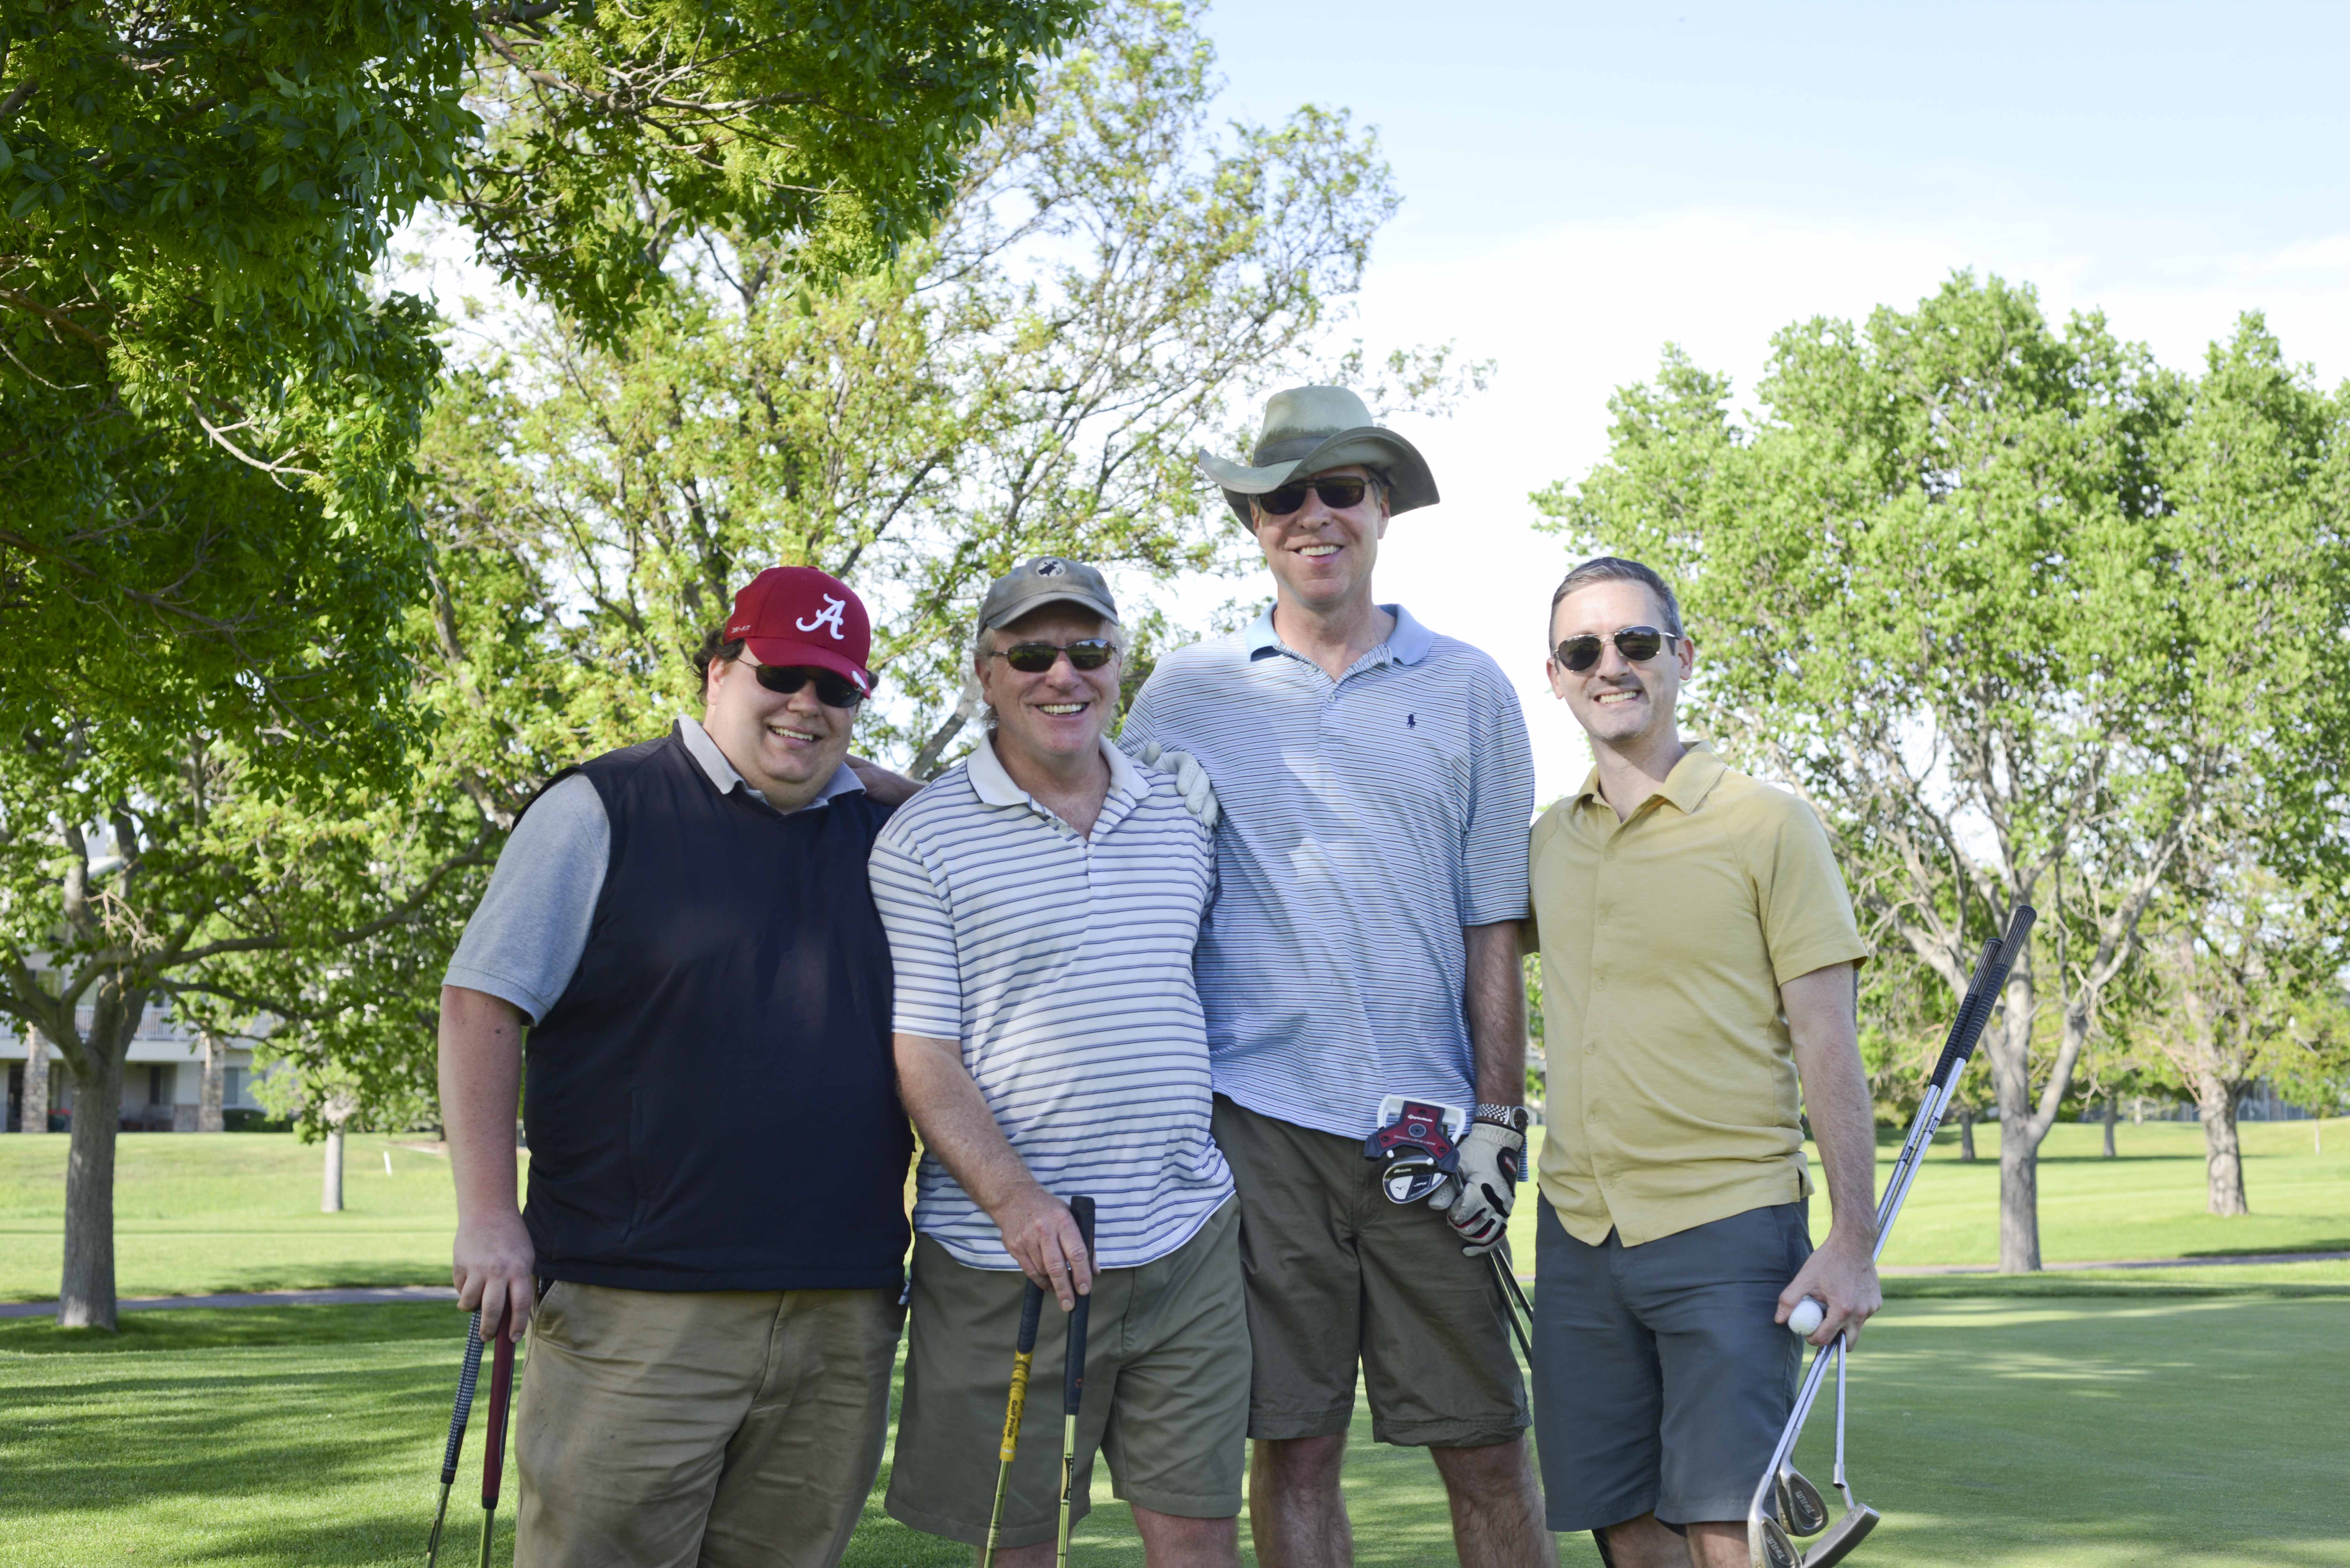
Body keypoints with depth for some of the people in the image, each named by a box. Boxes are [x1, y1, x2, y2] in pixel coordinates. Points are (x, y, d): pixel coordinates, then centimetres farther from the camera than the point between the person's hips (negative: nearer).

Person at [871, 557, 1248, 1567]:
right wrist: (1015, 1198, -19)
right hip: (1006, 1260, -3)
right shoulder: (922, 840, -3)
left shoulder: (1180, 818, 11)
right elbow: (919, 1055, -8)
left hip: (1185, 1245, 4)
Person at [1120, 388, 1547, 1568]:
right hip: (1257, 1117, 0)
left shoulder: (1466, 691, 9)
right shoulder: (1186, 694, 8)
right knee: (1292, 1446, 3)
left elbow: (1493, 926, 8)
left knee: (1485, 1445, 2)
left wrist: (1497, 1122, 1)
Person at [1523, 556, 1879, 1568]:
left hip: (1727, 1226, -4)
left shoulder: (1767, 824, -3)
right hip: (1578, 1229, 5)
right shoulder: (1546, 841, 10)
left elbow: (1827, 1041, -5)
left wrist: (1854, 1240, -9)